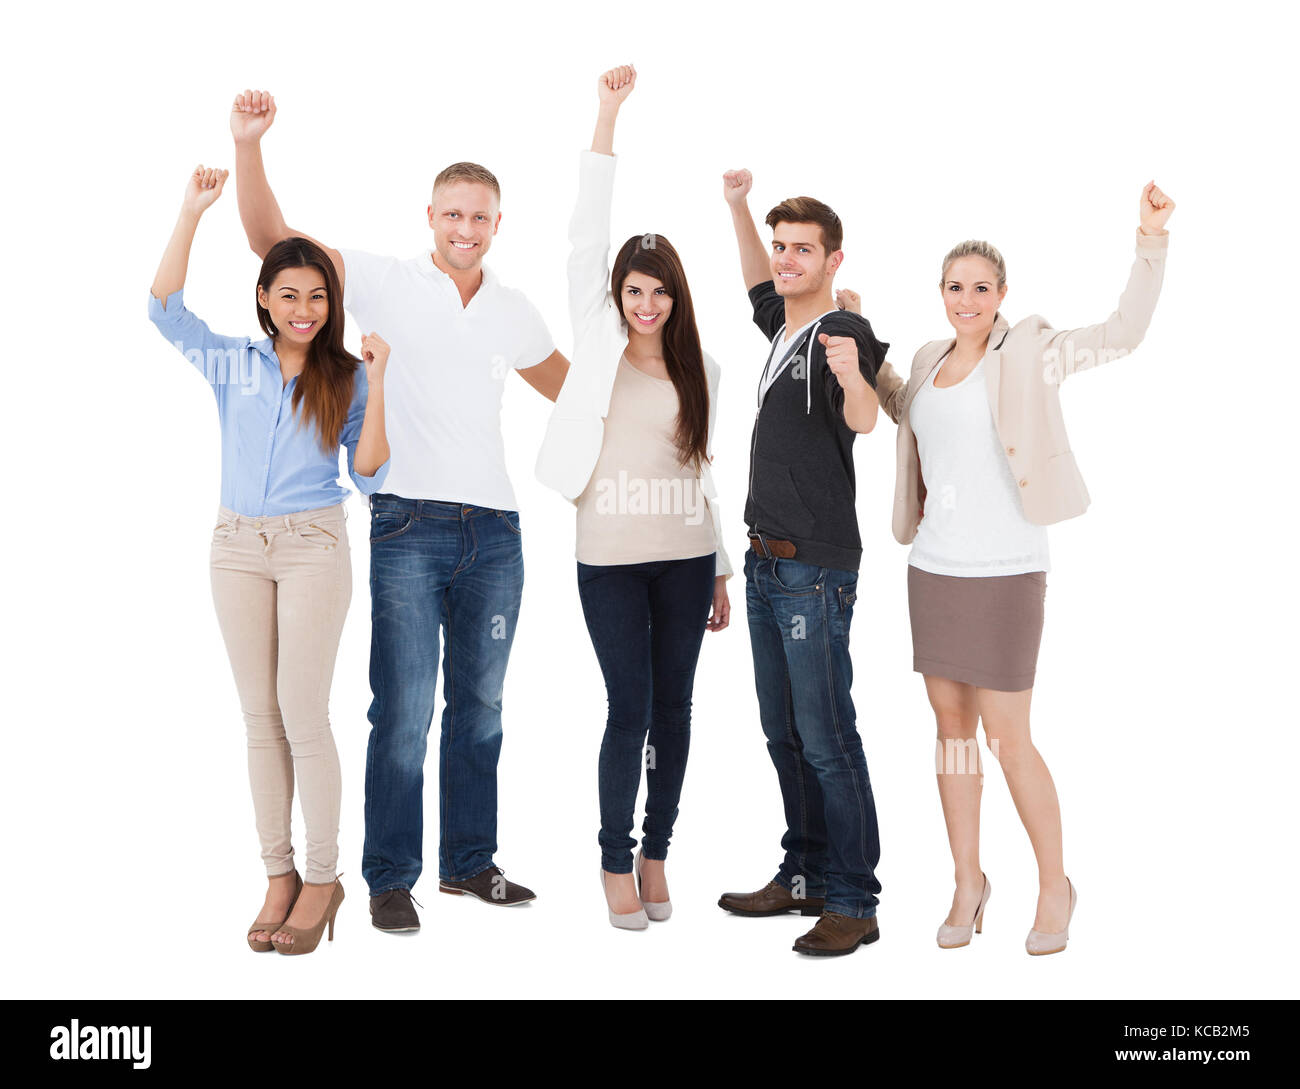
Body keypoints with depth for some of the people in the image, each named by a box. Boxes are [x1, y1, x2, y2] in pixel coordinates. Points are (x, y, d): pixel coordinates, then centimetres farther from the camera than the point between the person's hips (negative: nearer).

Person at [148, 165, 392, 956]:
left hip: (314, 548, -3)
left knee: (302, 713, -6)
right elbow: (165, 308, -3)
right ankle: (279, 874, 15)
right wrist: (192, 213, -9)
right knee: (261, 715, 6)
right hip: (238, 546, 3)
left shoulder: (346, 378, 3)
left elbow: (370, 474, -4)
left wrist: (376, 381, -12)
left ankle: (322, 879, 6)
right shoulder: (233, 364, 7)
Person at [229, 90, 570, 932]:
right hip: (410, 524, -4)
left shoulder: (516, 313, 14)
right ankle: (391, 878, 11)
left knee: (479, 705, 12)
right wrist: (248, 145, -17)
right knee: (403, 710, -3)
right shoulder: (387, 282, 2)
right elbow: (272, 240, -6)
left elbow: (577, 391, 28)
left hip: (495, 530, 4)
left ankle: (469, 862, 25)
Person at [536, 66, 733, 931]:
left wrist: (724, 569, 11)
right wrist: (609, 113, -10)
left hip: (686, 558, 3)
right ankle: (617, 862, 15)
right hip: (611, 558, -3)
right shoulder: (598, 342, 3)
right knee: (630, 710, -1)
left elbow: (707, 470, 12)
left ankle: (656, 854, 22)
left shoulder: (700, 368, 9)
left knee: (674, 710, 8)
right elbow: (586, 235, -5)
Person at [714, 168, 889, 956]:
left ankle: (854, 903, 3)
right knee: (783, 732, 15)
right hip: (768, 562, 9)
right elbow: (761, 287, 35)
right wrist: (739, 207, 30)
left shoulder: (844, 334, -13)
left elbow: (864, 422, -33)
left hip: (817, 570, -9)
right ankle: (805, 877, 26)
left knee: (825, 737, -7)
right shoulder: (785, 327, 12)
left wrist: (852, 376, -54)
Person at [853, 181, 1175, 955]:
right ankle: (968, 883, 25)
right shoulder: (933, 360, 11)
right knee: (951, 729, 10)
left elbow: (1125, 334, -15)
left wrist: (1153, 239, -24)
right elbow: (907, 410, 31)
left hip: (1004, 573, -5)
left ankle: (1055, 887, 19)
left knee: (1006, 741, -2)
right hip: (935, 570, 6)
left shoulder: (1027, 354, -5)